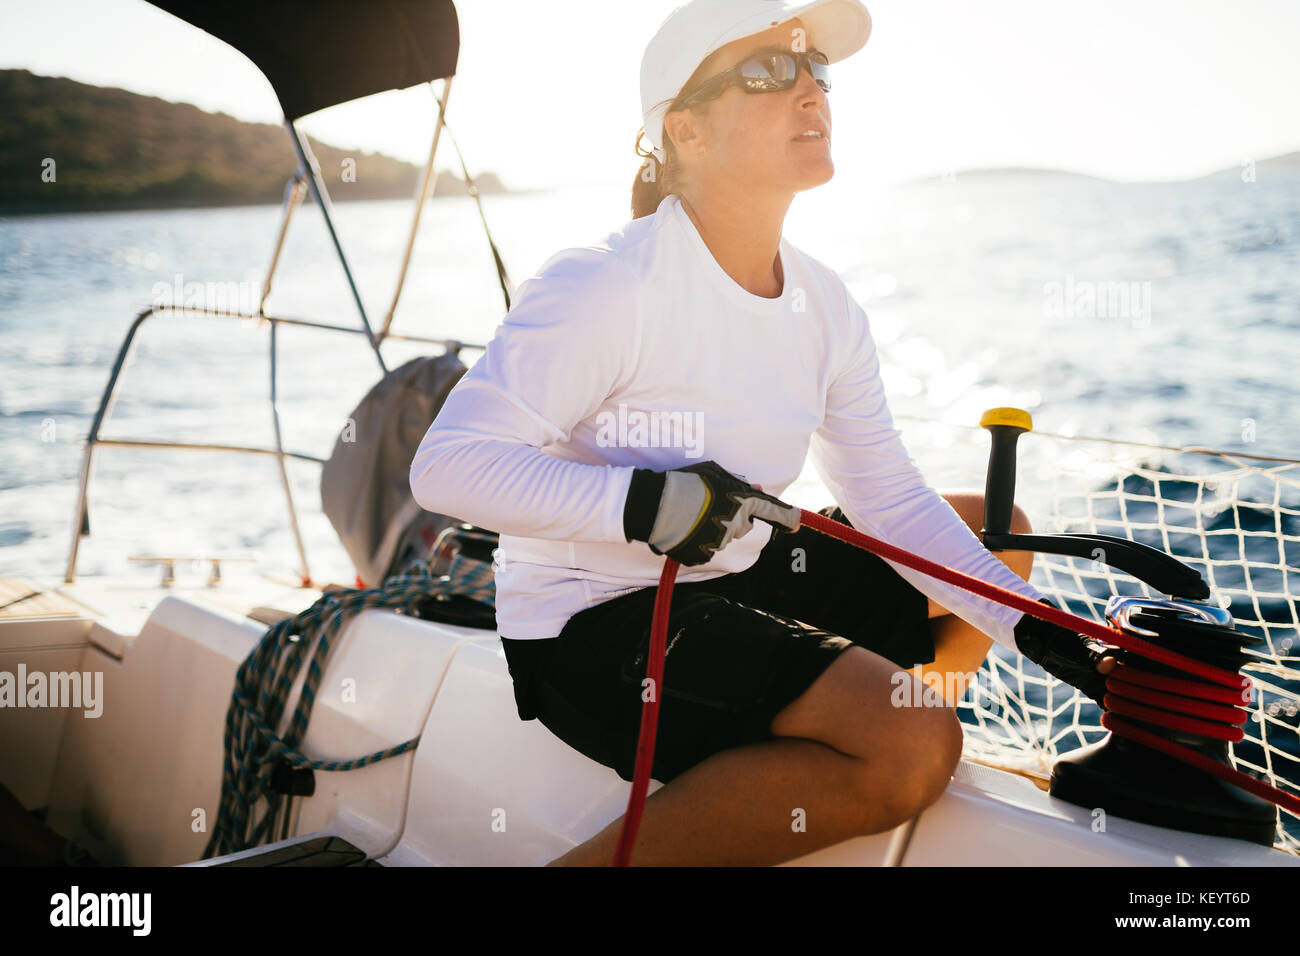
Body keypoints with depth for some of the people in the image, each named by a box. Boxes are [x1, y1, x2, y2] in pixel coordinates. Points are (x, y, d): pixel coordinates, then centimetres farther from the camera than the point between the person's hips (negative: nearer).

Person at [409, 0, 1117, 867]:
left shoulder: (825, 305, 2)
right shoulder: (602, 285, -20)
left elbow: (891, 498, 4)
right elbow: (447, 464, -24)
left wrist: (1035, 628, -5)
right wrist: (642, 502, -36)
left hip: (740, 573, 9)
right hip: (594, 622, -8)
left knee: (1001, 532, 12)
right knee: (914, 749, -24)